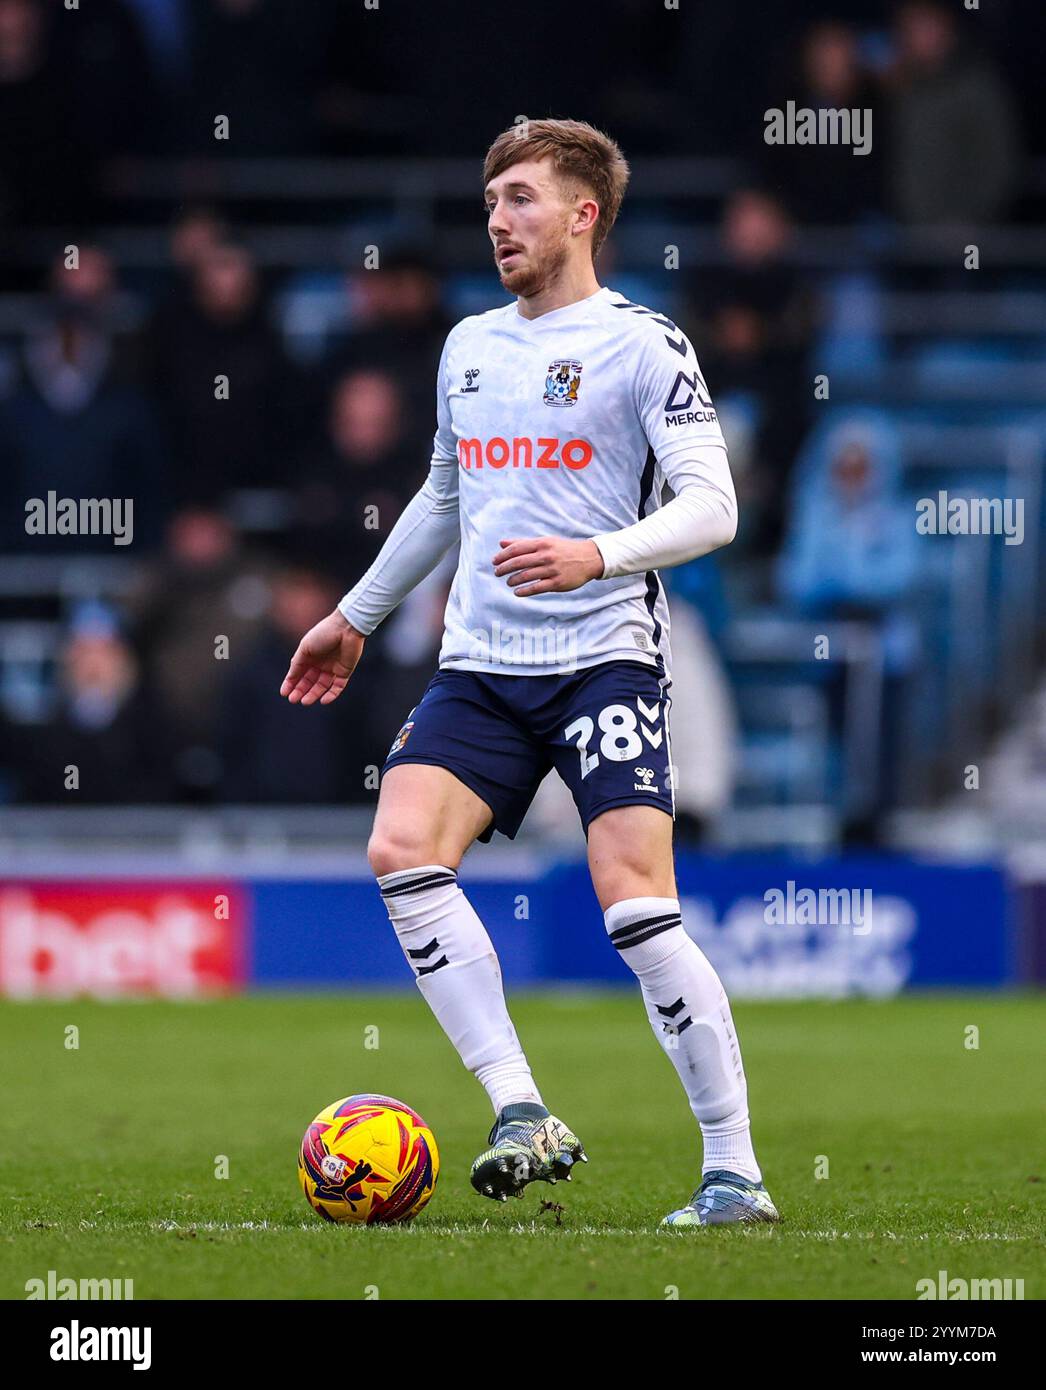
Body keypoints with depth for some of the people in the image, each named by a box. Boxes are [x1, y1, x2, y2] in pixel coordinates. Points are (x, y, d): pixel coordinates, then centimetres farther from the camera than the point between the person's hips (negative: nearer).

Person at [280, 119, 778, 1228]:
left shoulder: (642, 346, -3)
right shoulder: (469, 345, 16)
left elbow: (710, 506, -11)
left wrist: (599, 556, -27)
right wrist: (355, 616, 36)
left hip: (604, 659, -6)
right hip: (479, 666, 6)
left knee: (636, 902, -16)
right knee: (401, 852, -17)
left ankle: (735, 1173, -8)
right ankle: (524, 1116, -14)